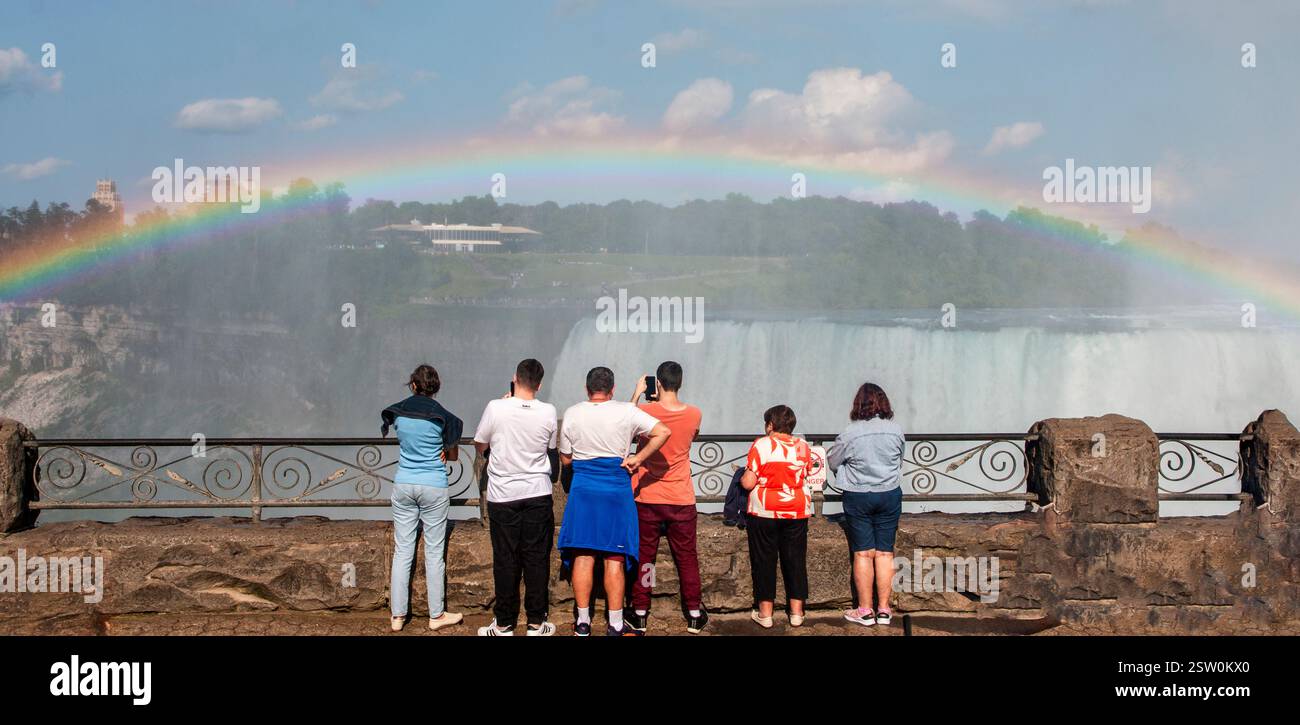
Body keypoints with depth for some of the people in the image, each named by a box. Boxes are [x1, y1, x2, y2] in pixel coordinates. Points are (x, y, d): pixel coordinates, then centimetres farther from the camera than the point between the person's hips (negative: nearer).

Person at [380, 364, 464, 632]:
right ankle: (436, 615, 12)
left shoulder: (397, 411, 1)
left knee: (402, 551, 7)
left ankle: (398, 615, 9)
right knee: (434, 552, 5)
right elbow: (452, 456, 4)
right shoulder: (442, 417, -7)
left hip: (403, 486, 3)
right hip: (434, 488, -3)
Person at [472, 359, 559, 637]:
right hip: (538, 494, 1)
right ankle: (536, 623, 13)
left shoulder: (496, 408, -12)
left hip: (503, 495, -1)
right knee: (537, 559, 8)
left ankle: (504, 624, 12)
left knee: (505, 560, 6)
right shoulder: (548, 412, -6)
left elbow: (480, 446, 3)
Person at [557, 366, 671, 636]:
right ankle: (615, 625, 6)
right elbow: (664, 432, -11)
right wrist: (637, 459, -8)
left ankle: (582, 622, 9)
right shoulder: (626, 411, -5)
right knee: (614, 558, 3)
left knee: (583, 556, 6)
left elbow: (565, 458, 10)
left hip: (583, 489, 1)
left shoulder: (572, 414, 1)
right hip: (616, 490, -1)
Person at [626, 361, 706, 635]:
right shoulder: (694, 414, -6)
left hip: (647, 498, -1)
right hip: (682, 499, 1)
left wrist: (637, 394, 15)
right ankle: (694, 615, 17)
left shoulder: (646, 410, -12)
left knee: (644, 557, 8)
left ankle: (640, 615, 14)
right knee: (686, 558, 11)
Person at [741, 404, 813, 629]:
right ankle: (796, 611, 14)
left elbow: (748, 483, -12)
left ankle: (765, 612, 9)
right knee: (795, 559, 11)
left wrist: (742, 478, 9)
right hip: (797, 511, 3)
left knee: (764, 560, 6)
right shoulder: (803, 446, 1)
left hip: (764, 511, -3)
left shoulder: (760, 445, -10)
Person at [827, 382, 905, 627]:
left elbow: (832, 462, 0)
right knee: (885, 553, 7)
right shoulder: (896, 430, -4)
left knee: (863, 554, 4)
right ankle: (883, 609, 12)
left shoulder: (850, 434, -13)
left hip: (858, 497, -2)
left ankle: (865, 611, 8)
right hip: (890, 496, 3)